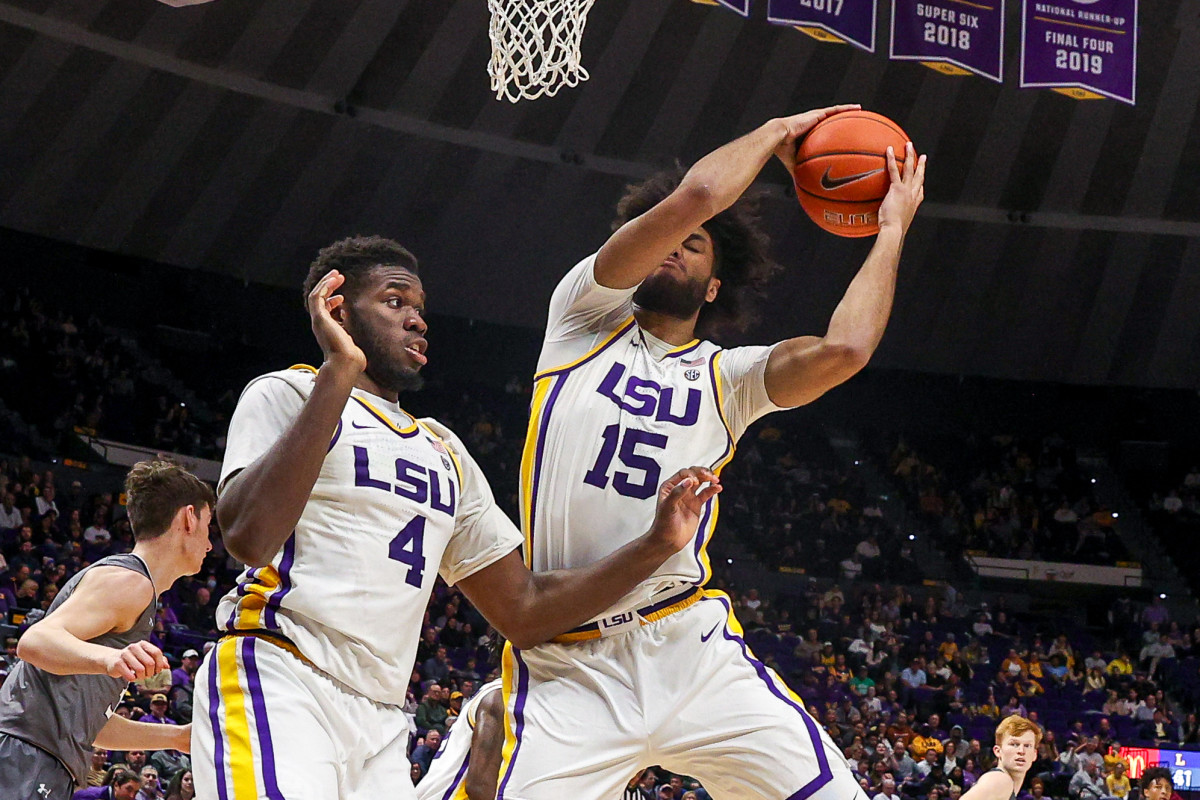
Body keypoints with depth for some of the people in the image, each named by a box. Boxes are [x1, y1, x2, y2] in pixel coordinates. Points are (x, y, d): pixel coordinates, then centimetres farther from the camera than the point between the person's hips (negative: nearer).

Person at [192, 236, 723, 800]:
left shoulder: (445, 452, 24)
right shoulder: (287, 395, 3)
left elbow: (524, 611, 21)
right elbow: (248, 535, -17)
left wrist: (657, 545, 9)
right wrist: (340, 372, -16)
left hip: (379, 724, 7)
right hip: (276, 685, -7)